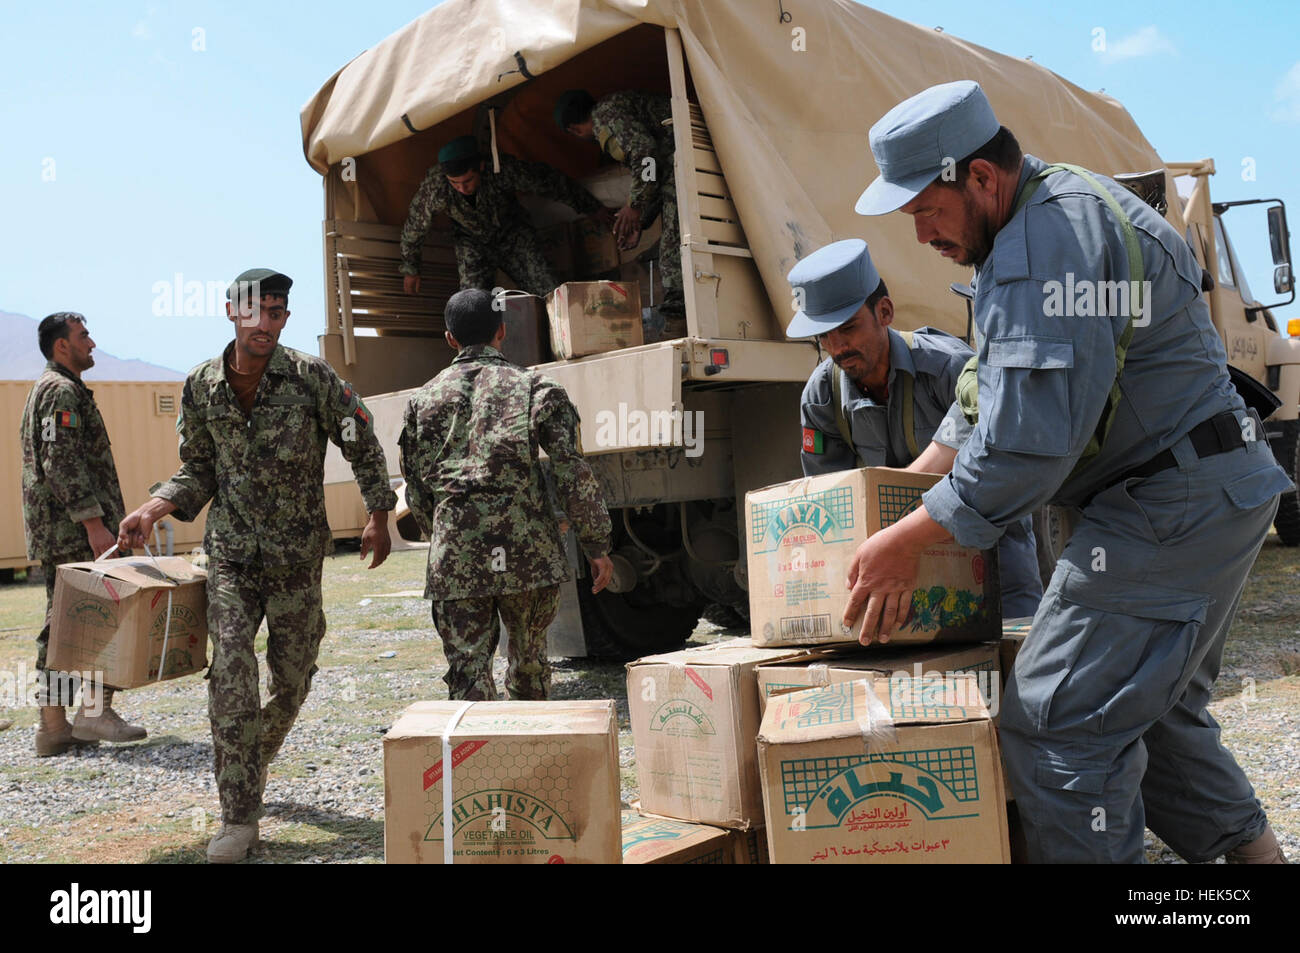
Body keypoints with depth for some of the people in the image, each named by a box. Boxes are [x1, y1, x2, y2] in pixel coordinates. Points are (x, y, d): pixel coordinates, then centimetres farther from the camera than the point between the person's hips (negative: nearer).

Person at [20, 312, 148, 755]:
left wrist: (94, 521, 25)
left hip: (56, 534, 10)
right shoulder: (62, 391, -11)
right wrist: (94, 523, -24)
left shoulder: (47, 388, 23)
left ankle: (53, 726, 13)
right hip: (74, 531, -10)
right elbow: (63, 463, -20)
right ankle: (95, 711, -2)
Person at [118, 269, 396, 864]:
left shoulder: (313, 378, -10)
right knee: (231, 675, -12)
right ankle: (239, 819, -3)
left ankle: (258, 761, 42)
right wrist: (151, 511, -6)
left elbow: (362, 445, 0)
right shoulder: (202, 386, -2)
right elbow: (199, 470, 9)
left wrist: (378, 518, -1)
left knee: (293, 678, 11)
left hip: (298, 555, 0)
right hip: (231, 553, 1)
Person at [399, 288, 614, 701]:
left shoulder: (423, 400, 10)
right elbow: (573, 474, -4)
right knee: (529, 662, 19)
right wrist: (597, 546, 1)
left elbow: (416, 493, 13)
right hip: (529, 556, 0)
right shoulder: (535, 387, 3)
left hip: (455, 562, 1)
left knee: (468, 676, 4)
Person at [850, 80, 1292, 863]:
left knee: (1057, 726, -9)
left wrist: (905, 541, -20)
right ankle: (1249, 848, 32)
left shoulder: (1044, 247, -21)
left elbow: (1030, 442, -28)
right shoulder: (1066, 202, 15)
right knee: (1157, 710, 22)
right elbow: (1006, 387, 22)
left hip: (1173, 508, -11)